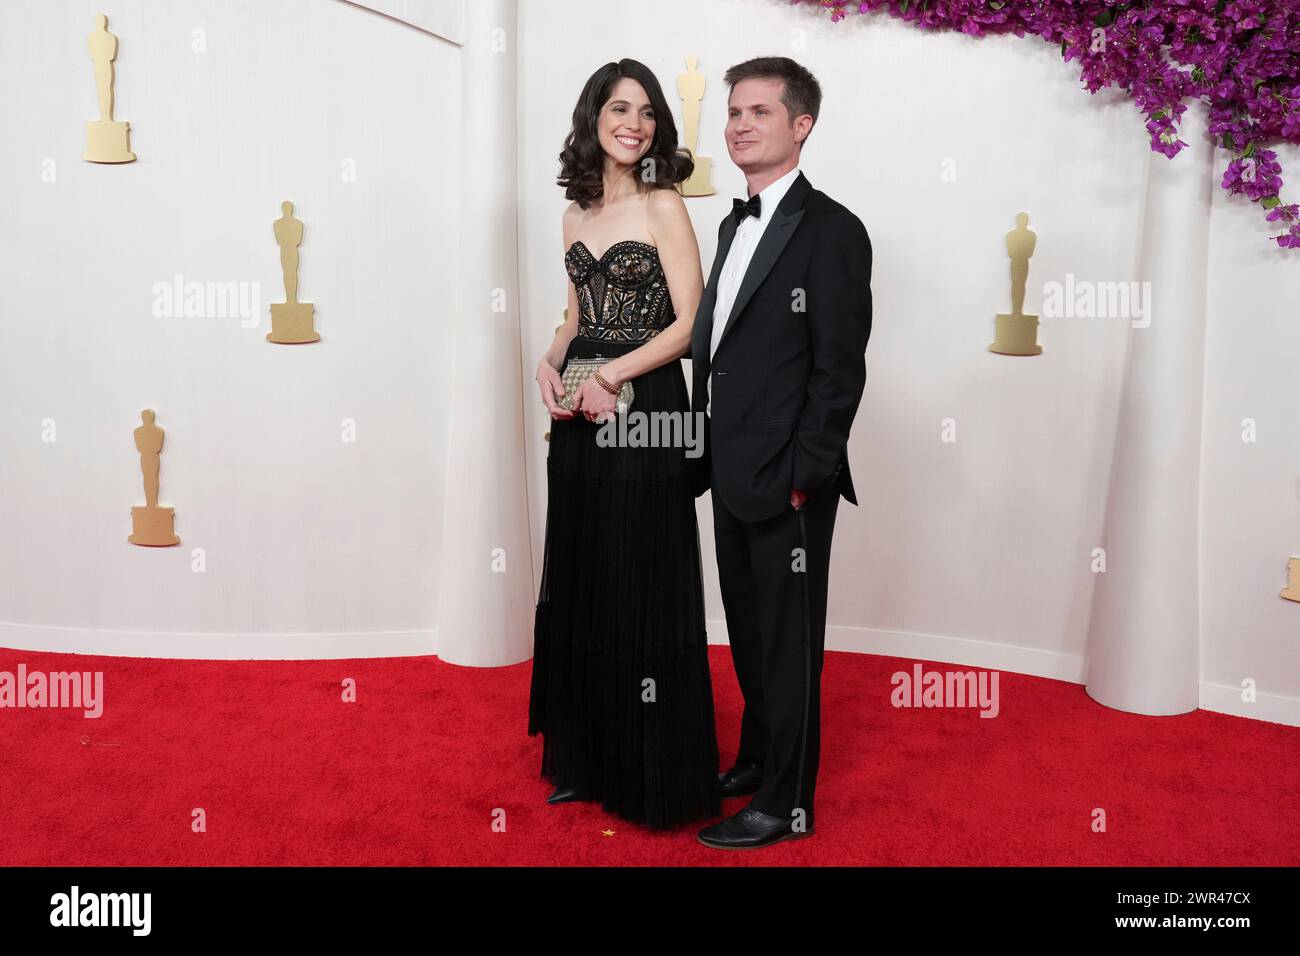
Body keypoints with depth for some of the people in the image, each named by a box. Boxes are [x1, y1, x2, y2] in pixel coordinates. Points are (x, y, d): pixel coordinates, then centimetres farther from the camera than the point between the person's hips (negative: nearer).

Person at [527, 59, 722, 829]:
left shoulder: (663, 206, -5)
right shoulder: (577, 215, 13)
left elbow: (688, 323, -11)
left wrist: (608, 375, -17)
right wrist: (551, 365, 0)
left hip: (643, 410, -6)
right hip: (582, 414, 6)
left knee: (641, 587, 1)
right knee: (579, 584, 12)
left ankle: (652, 772, 18)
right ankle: (586, 758, 28)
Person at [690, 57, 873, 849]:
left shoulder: (831, 230, -12)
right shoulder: (736, 224, 14)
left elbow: (840, 371, -15)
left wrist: (800, 479, -17)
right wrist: (711, 453, 11)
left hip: (784, 483, -8)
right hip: (732, 477, 8)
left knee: (788, 641, 5)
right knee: (748, 633, 20)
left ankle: (786, 804, 20)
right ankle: (757, 760, 39)